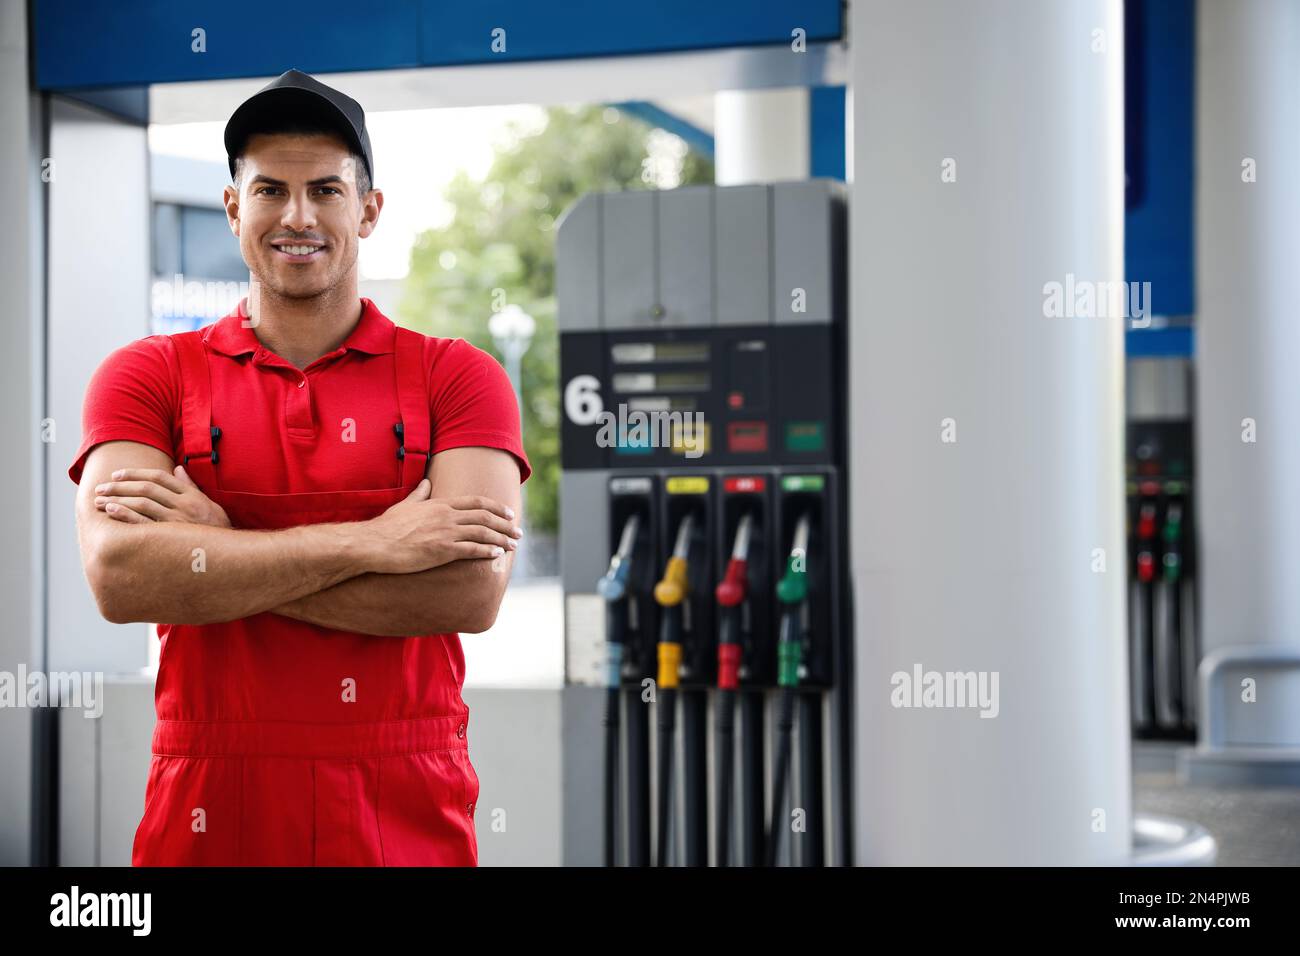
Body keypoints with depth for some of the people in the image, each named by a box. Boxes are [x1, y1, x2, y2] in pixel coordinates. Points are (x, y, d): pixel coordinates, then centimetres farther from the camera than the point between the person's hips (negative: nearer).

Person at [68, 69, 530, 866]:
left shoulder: (457, 376, 2)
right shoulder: (147, 376, 4)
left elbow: (472, 590, -13)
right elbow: (119, 576, -13)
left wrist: (216, 545, -12)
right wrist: (365, 543, -15)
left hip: (408, 816, 0)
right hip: (210, 809, 0)